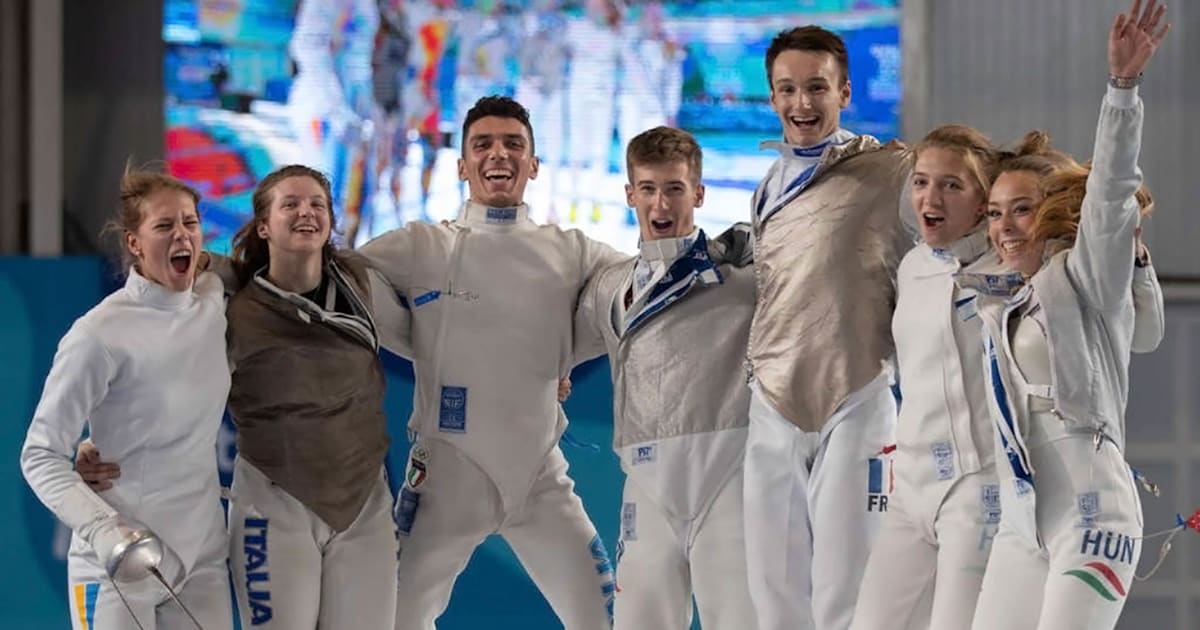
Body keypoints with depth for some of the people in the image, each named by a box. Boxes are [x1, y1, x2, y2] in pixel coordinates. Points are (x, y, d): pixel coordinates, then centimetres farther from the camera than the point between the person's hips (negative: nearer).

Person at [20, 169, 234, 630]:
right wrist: (102, 529, -26)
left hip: (201, 554, 5)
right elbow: (41, 456, -13)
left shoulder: (215, 303, 1)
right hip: (118, 566, -5)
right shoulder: (100, 334, -16)